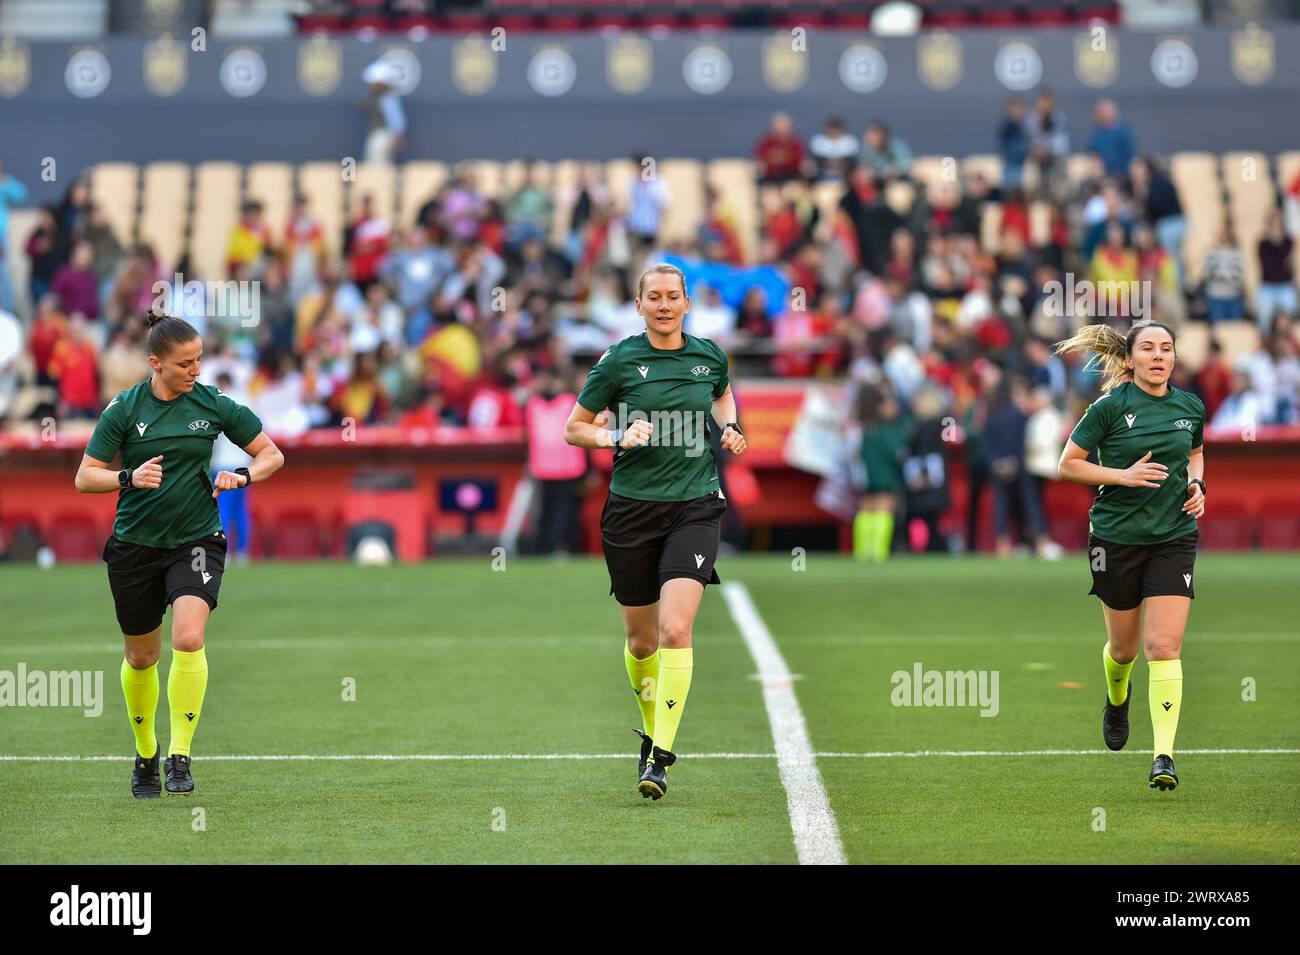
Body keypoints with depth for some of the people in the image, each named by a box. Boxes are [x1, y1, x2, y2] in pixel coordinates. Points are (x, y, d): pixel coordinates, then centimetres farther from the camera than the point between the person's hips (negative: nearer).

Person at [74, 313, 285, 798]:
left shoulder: (213, 404, -4)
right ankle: (145, 754, 36)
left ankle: (180, 756, -18)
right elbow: (84, 478, -8)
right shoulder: (124, 408, -7)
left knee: (188, 639, -24)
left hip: (196, 541, -1)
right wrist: (129, 477, -26)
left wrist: (243, 476, -16)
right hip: (134, 546, 1)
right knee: (141, 657, 13)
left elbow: (272, 454, 4)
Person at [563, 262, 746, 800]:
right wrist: (617, 437, -15)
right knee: (642, 640, 9)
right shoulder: (618, 362, -4)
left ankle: (660, 757, -15)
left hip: (695, 508, 0)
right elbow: (574, 429, 3)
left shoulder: (710, 357, 4)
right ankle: (653, 731, 37)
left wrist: (730, 427, 9)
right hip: (632, 509, 0)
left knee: (675, 630, -17)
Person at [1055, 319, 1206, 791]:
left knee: (1164, 646, -11)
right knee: (1124, 646, 12)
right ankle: (1117, 700, 49)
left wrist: (1195, 483, 3)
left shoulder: (1191, 407, 3)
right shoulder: (1112, 406, -9)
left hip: (1174, 537, 1)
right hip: (1116, 537, -1)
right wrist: (1124, 475, -17)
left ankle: (1164, 756, -14)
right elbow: (1068, 464, -6)